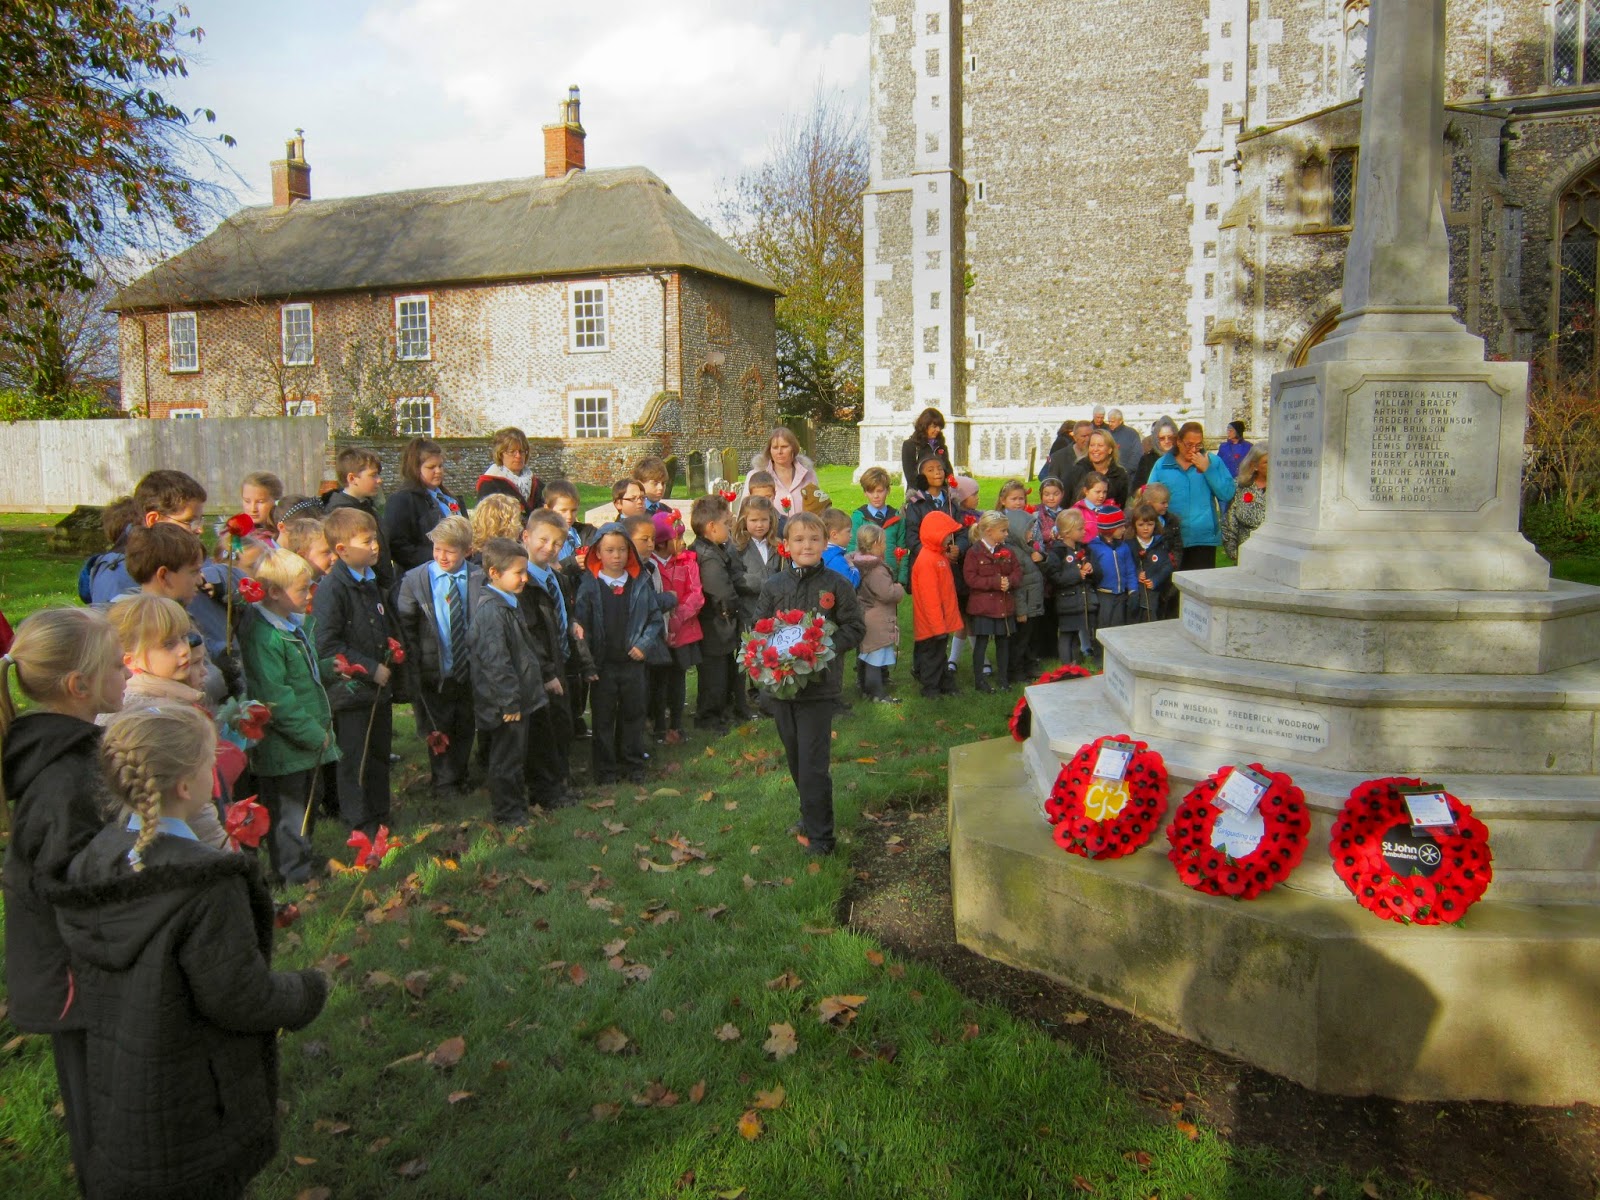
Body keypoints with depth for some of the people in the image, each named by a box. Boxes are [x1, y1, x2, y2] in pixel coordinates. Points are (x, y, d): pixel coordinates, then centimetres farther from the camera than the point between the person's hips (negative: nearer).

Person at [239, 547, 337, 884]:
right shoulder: (263, 637, -23)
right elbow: (276, 699, -26)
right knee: (288, 810, 6)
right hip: (284, 748, -9)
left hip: (309, 742, 10)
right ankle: (294, 873, 19)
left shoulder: (301, 623, 9)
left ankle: (304, 860, 38)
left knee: (308, 804, 22)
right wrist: (314, 734, -20)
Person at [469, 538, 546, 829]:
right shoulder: (491, 610, -23)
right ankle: (506, 814, 15)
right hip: (506, 704, -10)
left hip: (519, 698, 10)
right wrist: (509, 701, -23)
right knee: (506, 758, 3)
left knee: (517, 755, 21)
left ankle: (517, 803, 34)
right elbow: (495, 661, -25)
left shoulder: (508, 603, 10)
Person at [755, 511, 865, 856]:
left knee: (813, 764, -6)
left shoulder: (837, 585, -4)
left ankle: (819, 837, 4)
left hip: (819, 686, -4)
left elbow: (855, 627, -2)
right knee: (795, 759, 16)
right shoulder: (773, 586, 4)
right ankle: (811, 815, 35)